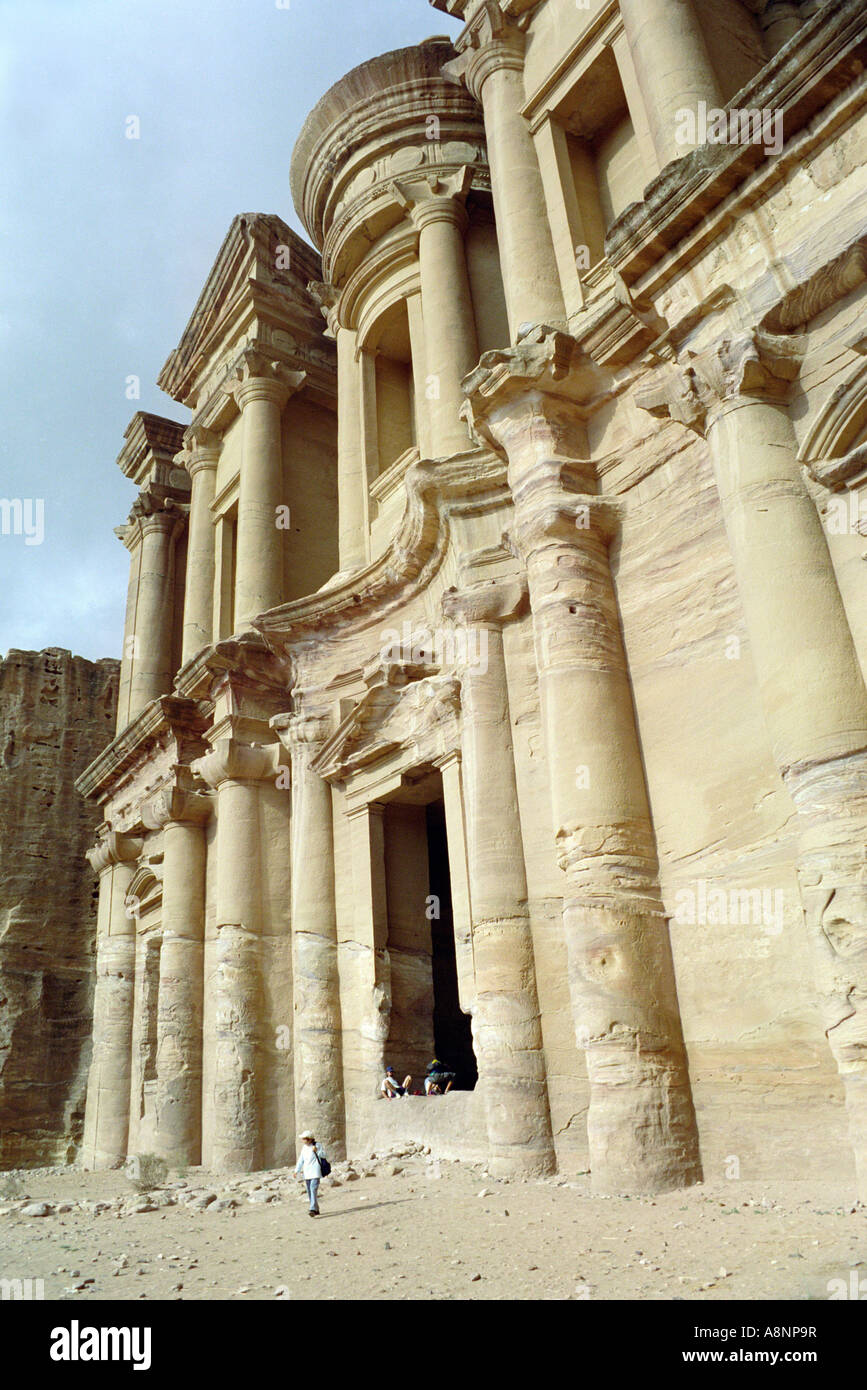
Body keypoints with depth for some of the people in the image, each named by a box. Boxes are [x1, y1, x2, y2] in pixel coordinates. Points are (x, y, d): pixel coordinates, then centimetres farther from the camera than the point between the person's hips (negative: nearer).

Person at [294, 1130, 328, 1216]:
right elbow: (301, 1160, 16)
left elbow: (325, 1155, -4)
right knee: (309, 1192, 8)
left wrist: (317, 1151, -18)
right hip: (306, 1173, 6)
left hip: (315, 1172, -6)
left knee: (313, 1189, -19)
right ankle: (316, 1210, 20)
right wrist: (297, 1170, 9)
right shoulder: (304, 1148, 11)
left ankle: (313, 1209, -24)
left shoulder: (317, 1145, -5)